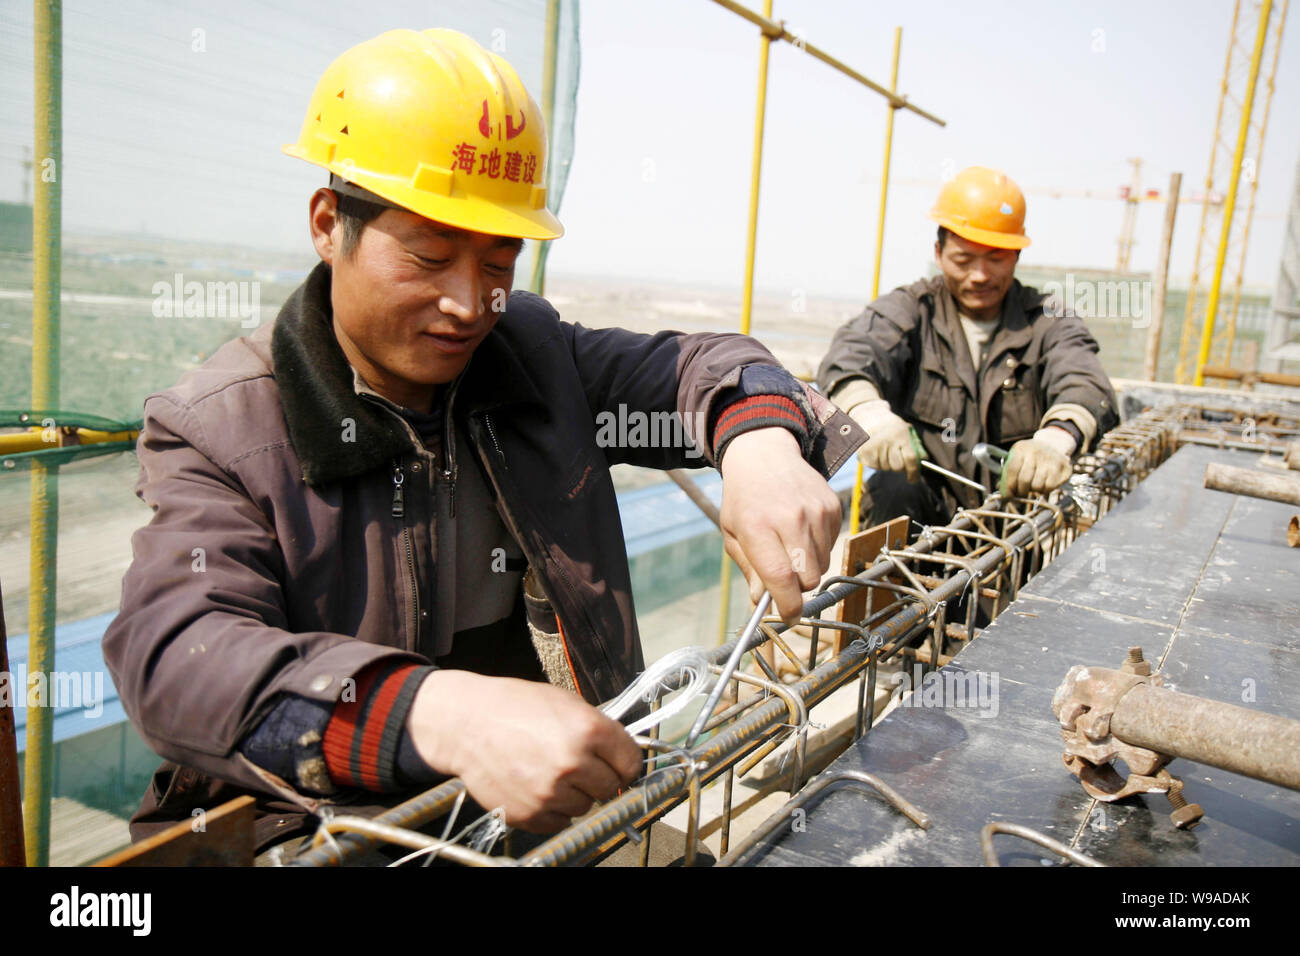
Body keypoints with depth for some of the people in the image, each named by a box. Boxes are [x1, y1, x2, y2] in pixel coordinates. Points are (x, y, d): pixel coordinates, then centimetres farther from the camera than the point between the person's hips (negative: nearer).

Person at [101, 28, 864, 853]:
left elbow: (693, 367, 12)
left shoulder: (536, 349, 8)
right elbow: (178, 655, -22)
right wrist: (442, 715, -40)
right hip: (329, 837, -3)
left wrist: (757, 441, -15)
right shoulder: (214, 430, -8)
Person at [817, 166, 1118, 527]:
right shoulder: (909, 310, 4)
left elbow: (1084, 383, -16)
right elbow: (850, 354, -17)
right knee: (894, 492, -31)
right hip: (929, 504, -2)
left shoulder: (1047, 321, 6)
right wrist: (871, 414, -42)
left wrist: (1054, 439, -41)